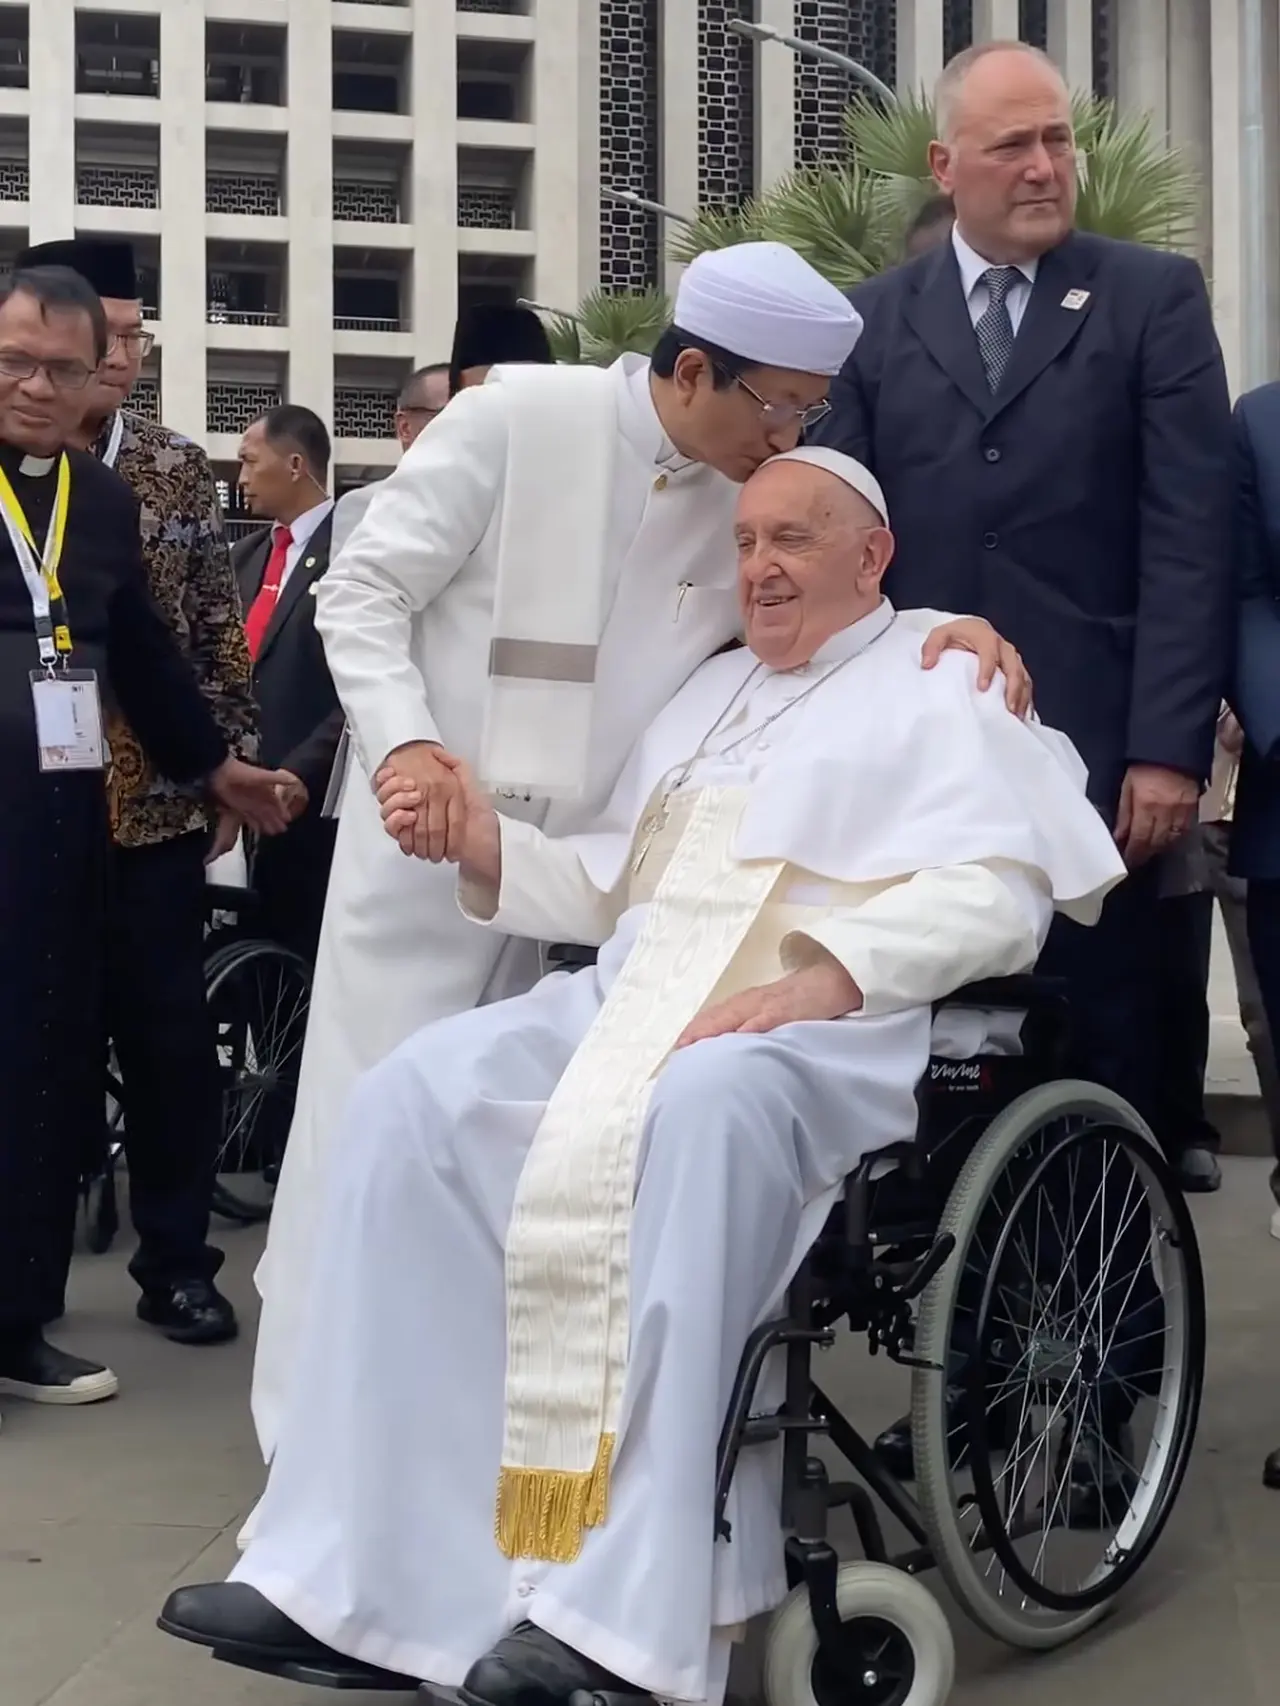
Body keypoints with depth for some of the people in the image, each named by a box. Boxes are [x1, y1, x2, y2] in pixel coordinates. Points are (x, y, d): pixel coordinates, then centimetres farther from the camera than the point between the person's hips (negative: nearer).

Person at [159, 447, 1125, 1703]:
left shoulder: (939, 689, 8)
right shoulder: (710, 691, 29)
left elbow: (998, 889, -8)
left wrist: (829, 974, -22)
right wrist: (491, 850, 8)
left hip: (824, 1029, -6)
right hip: (631, 1000, 6)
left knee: (696, 1117, -40)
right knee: (414, 1099, -20)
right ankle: (347, 1574, -23)